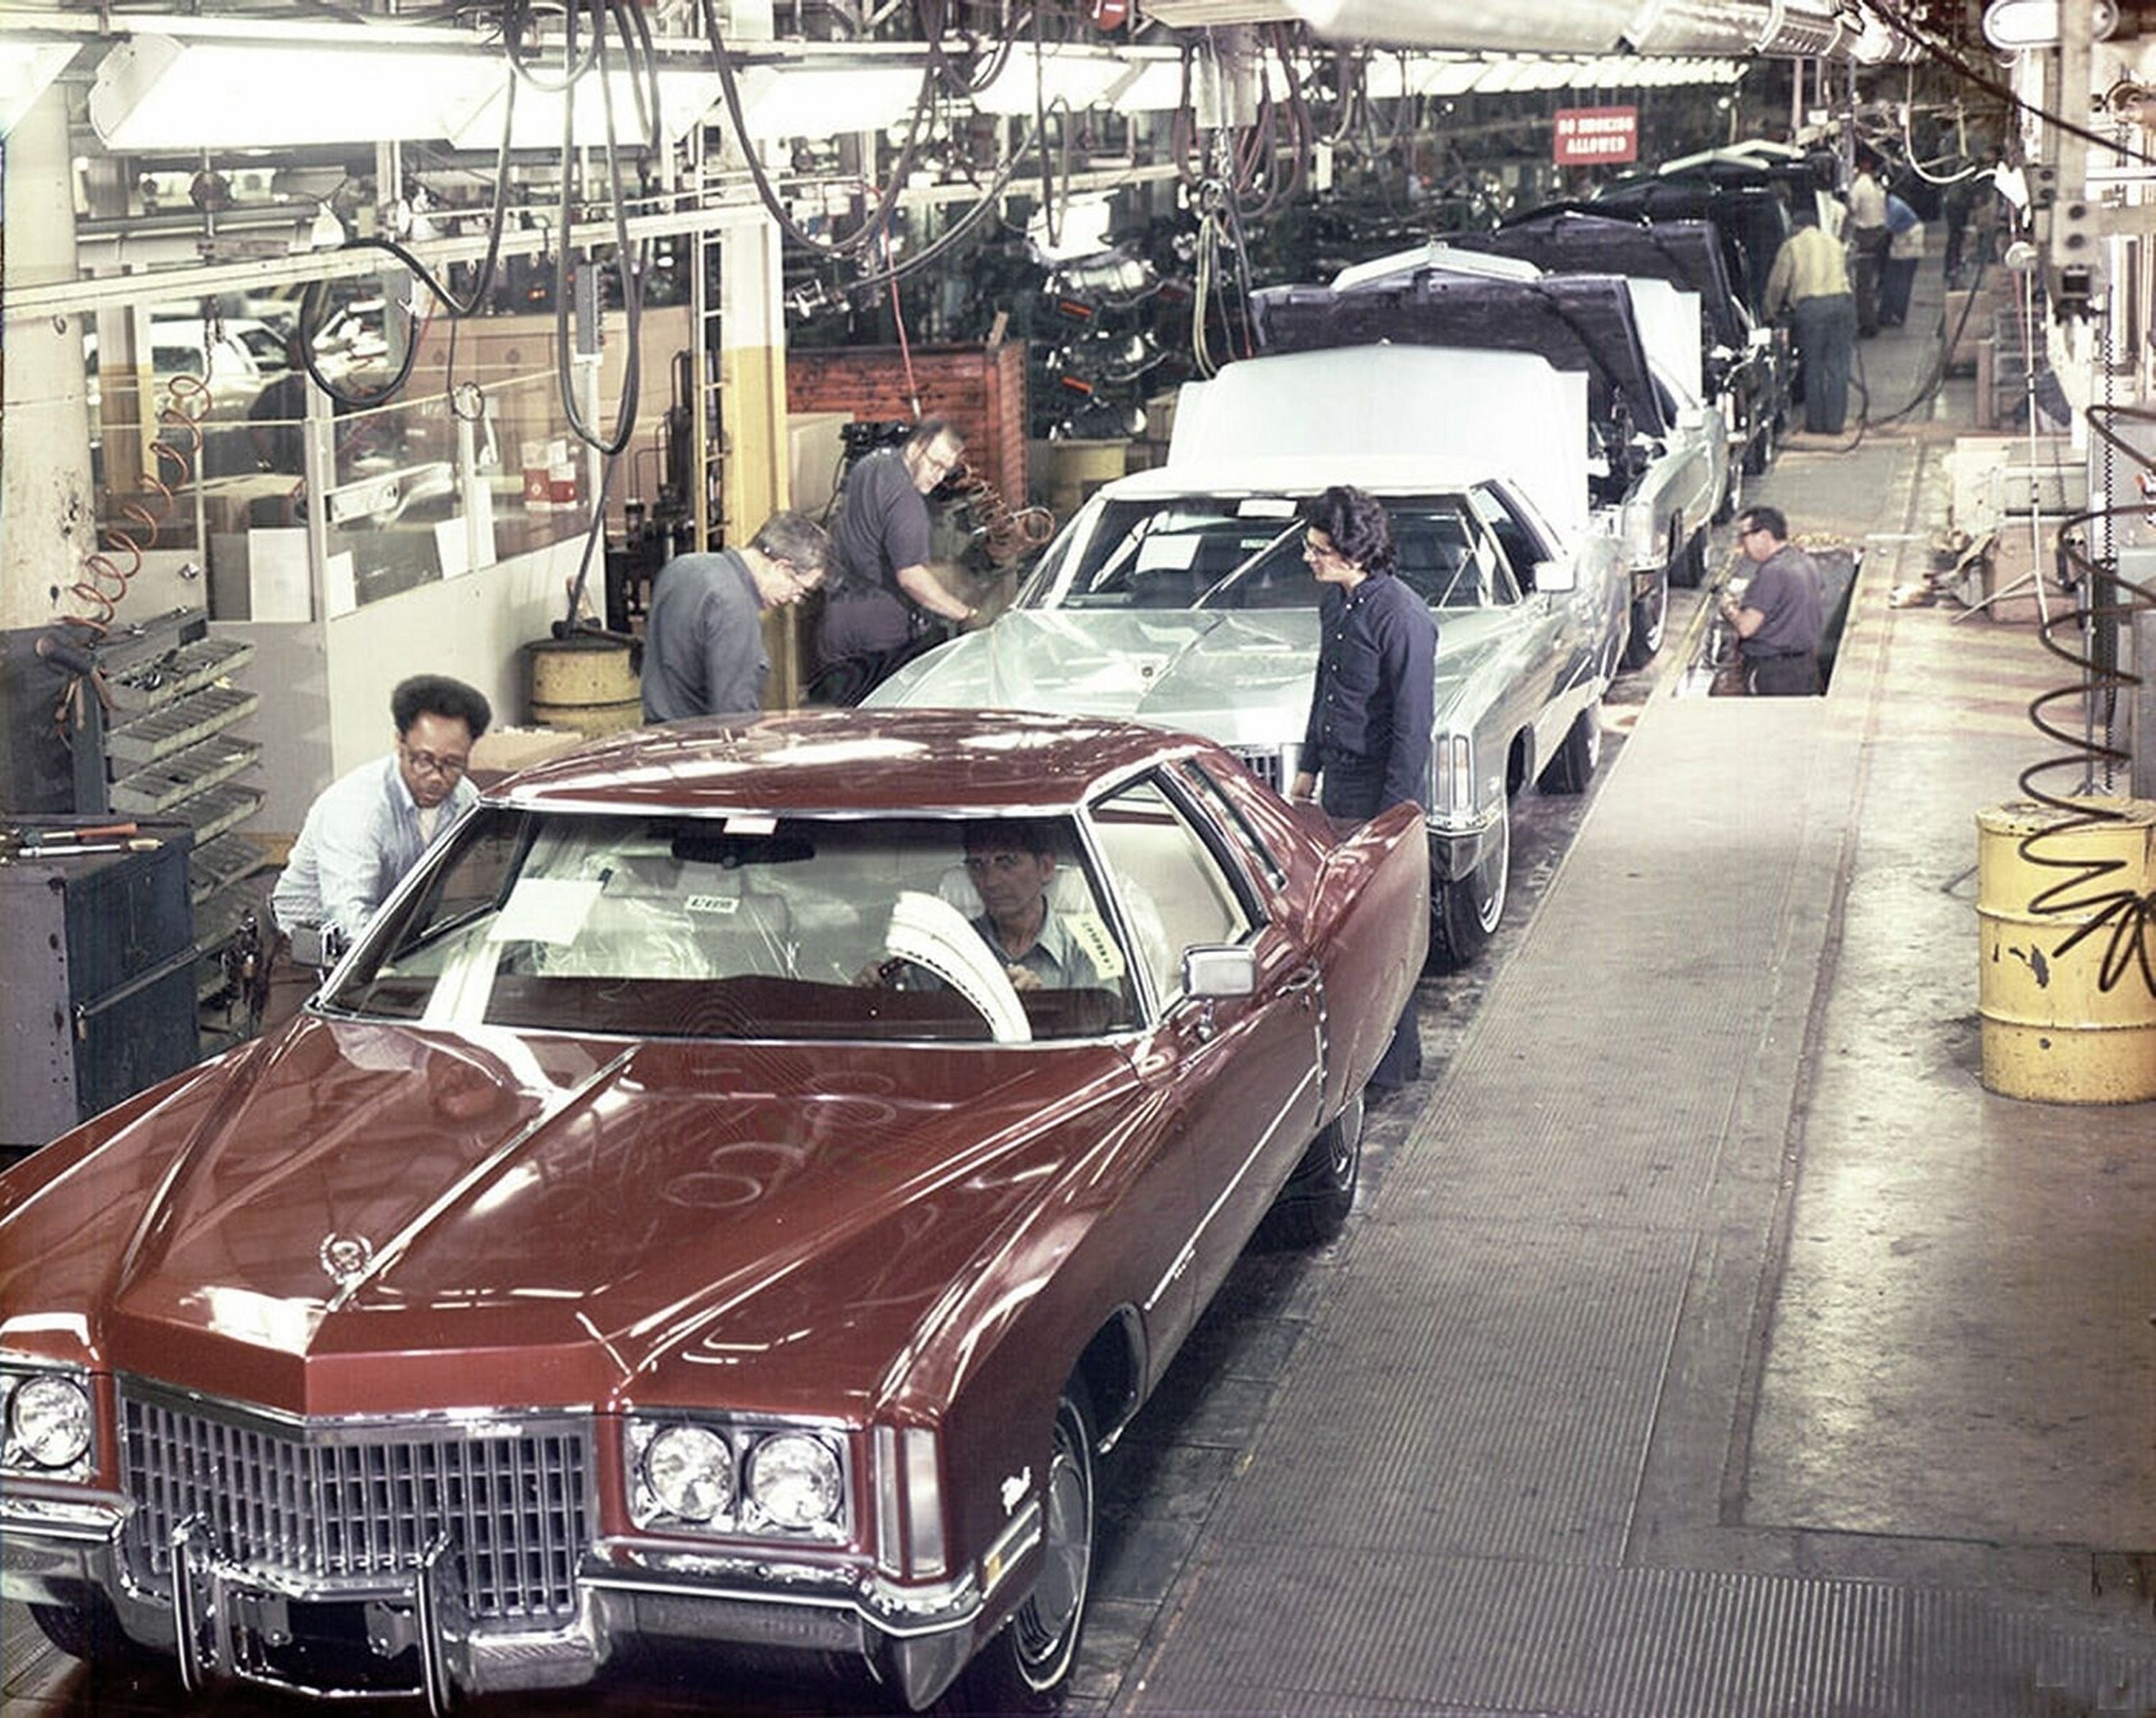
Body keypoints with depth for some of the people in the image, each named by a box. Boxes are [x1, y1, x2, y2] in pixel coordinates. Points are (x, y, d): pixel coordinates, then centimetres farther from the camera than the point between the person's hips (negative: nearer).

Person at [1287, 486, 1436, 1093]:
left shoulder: (1401, 617, -19)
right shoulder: (1334, 602, 8)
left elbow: (1413, 723, -19)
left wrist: (1393, 811, -19)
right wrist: (1309, 766, 23)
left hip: (1380, 786, -8)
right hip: (1339, 779, 9)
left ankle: (1393, 1065, 7)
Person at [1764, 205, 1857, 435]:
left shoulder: (1792, 246, 10)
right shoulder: (1833, 244, 23)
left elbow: (1778, 282, 10)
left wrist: (1773, 309, 27)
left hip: (1810, 306, -3)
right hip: (1842, 302, 3)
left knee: (1813, 366, 6)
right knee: (1838, 366, 5)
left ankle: (1816, 422, 8)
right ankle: (1834, 422, 6)